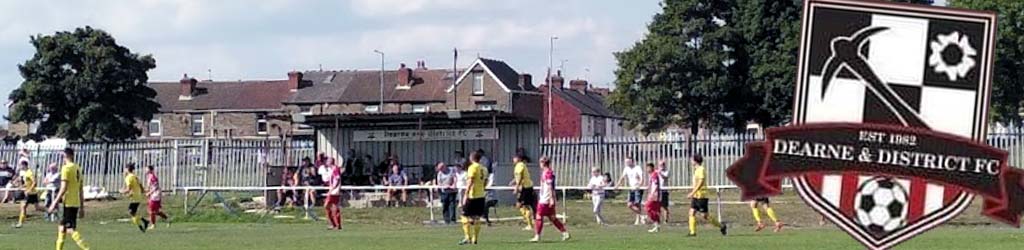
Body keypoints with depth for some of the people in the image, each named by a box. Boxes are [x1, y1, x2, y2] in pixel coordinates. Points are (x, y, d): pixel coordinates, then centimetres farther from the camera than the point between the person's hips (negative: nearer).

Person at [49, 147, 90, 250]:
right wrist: (82, 207, 19)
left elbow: (63, 188, -17)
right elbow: (81, 190, 16)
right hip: (76, 203, 8)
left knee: (71, 230, -12)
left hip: (69, 203, -8)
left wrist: (55, 203, -13)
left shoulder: (66, 168, -10)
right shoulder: (78, 168, 13)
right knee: (61, 227, 17)